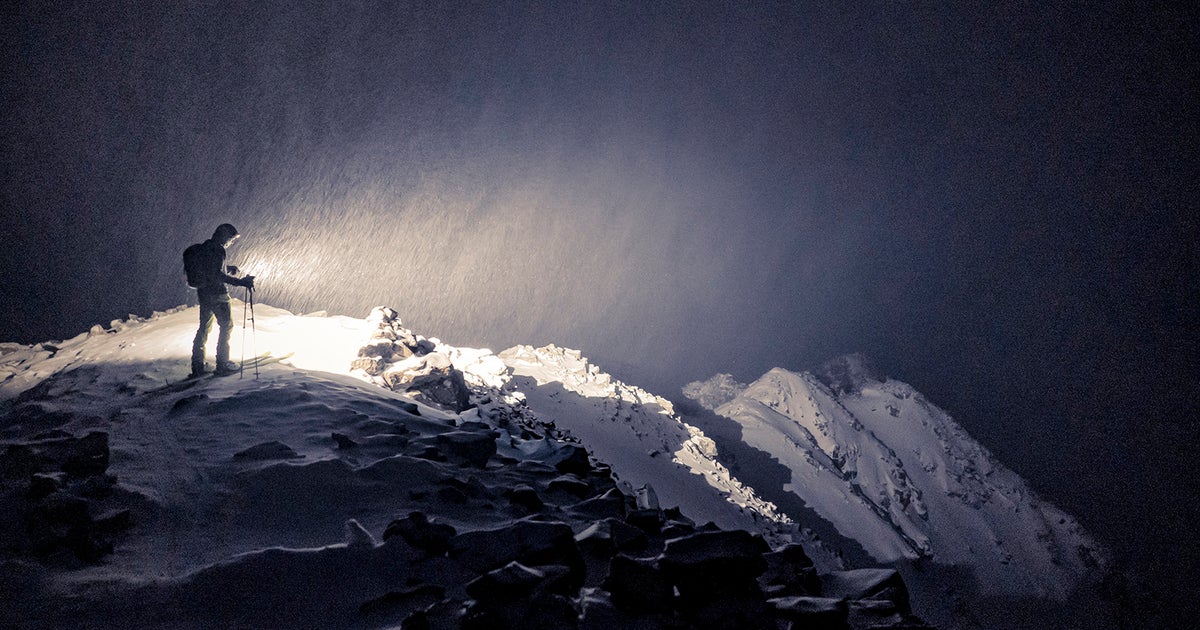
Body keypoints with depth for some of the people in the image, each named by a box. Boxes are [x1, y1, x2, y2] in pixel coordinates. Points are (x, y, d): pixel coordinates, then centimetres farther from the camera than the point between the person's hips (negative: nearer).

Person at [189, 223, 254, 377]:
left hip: (203, 292, 9)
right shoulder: (217, 250, -17)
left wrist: (228, 268, 29)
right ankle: (222, 365, 2)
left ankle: (197, 366, 17)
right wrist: (240, 282, -32)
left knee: (204, 327, 15)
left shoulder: (204, 247, 11)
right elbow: (218, 275, -26)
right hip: (217, 294, -9)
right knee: (227, 325, 2)